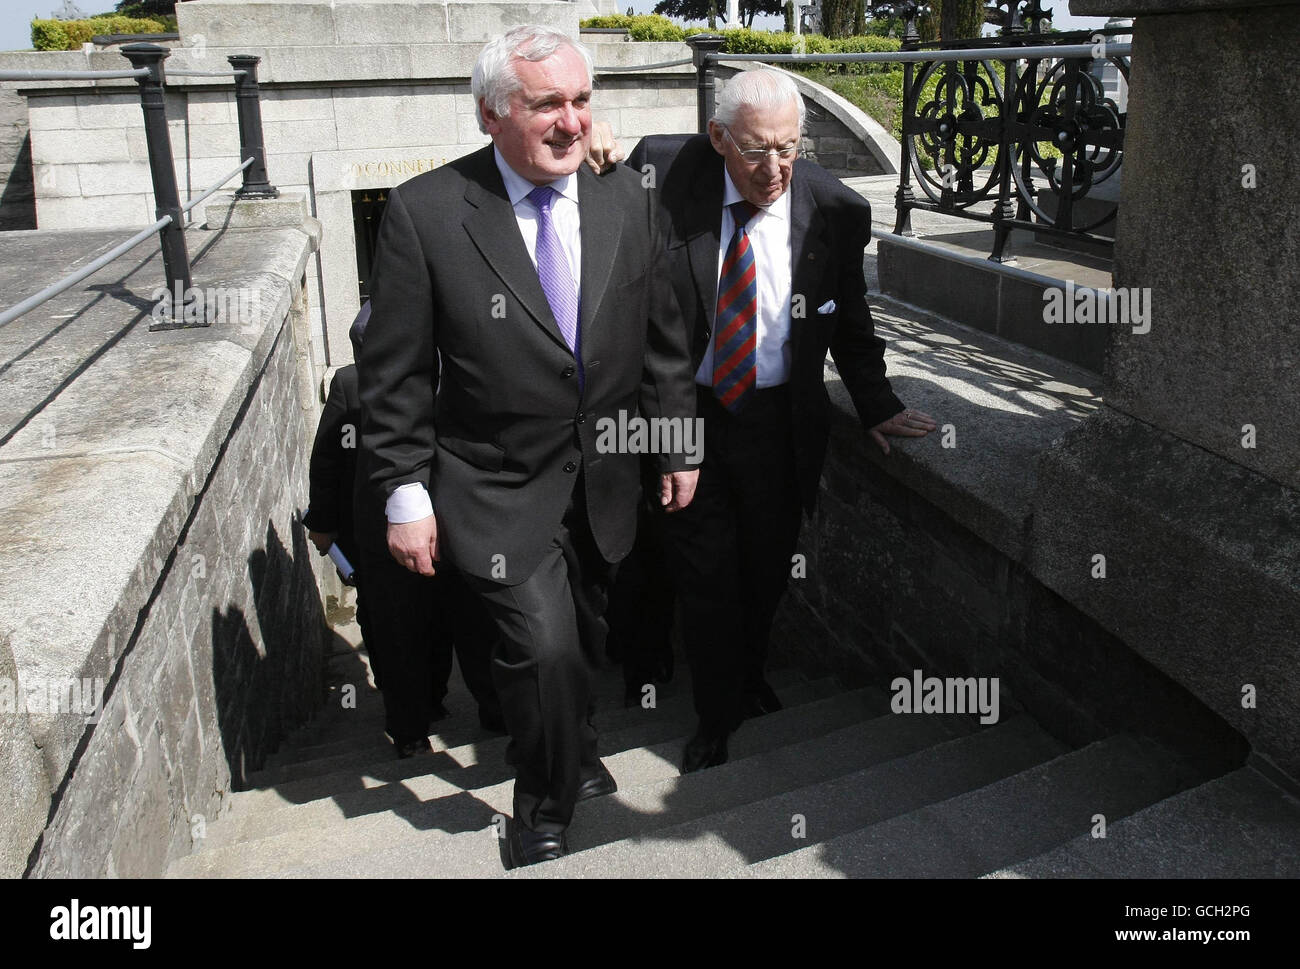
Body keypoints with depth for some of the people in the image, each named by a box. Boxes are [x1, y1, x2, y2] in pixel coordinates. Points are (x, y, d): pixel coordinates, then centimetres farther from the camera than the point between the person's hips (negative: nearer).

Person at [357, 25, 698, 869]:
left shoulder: (626, 197, -2)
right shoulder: (425, 212, -14)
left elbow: (663, 335, 6)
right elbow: (396, 372, -10)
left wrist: (679, 445, 7)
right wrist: (406, 495, -11)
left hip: (603, 483, 4)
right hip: (499, 491, -4)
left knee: (585, 641, 20)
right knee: (545, 647, -10)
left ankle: (573, 753, 51)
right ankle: (543, 813, 20)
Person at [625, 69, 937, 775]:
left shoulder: (835, 211, -7)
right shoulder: (664, 173, -11)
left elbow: (850, 324, 7)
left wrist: (877, 407, 8)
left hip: (779, 419, 2)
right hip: (685, 412, -1)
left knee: (767, 566, 17)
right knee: (705, 572, 7)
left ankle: (751, 674, 47)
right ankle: (718, 713, 29)